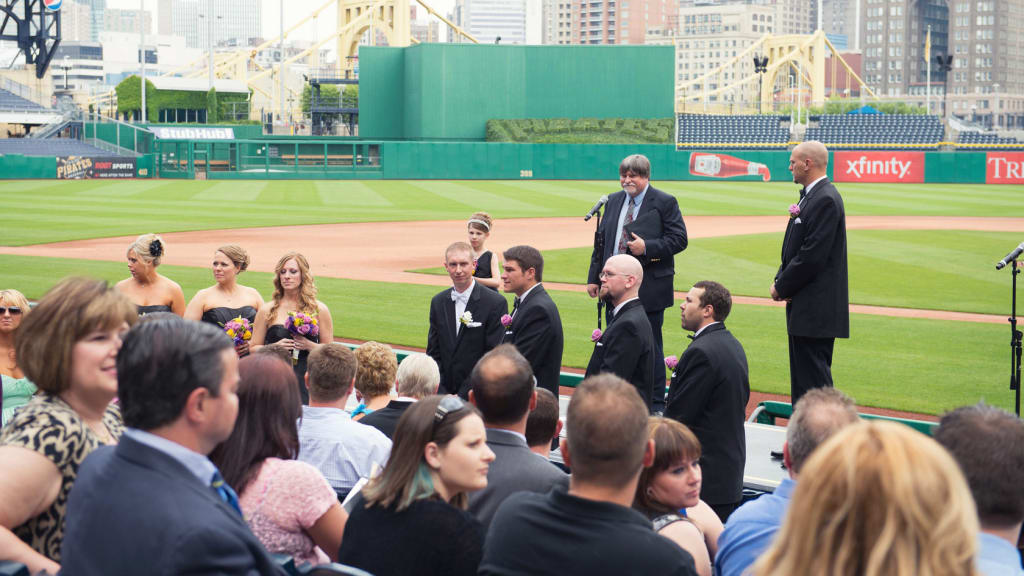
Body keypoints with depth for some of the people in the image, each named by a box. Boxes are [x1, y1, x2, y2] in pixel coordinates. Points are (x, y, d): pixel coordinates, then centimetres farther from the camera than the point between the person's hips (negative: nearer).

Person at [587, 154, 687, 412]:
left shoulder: (665, 202, -5)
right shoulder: (614, 201, 12)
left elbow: (679, 239, -9)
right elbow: (602, 240, 16)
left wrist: (647, 247, -21)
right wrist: (594, 277, 11)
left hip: (649, 288, -6)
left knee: (650, 347, 1)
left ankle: (656, 403, 10)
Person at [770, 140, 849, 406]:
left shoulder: (825, 200, -17)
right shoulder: (811, 195, 16)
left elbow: (812, 256, -21)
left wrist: (782, 287, -12)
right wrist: (781, 280, 5)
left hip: (816, 309, -11)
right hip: (806, 307, 11)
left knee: (813, 379, -9)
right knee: (802, 377, 15)